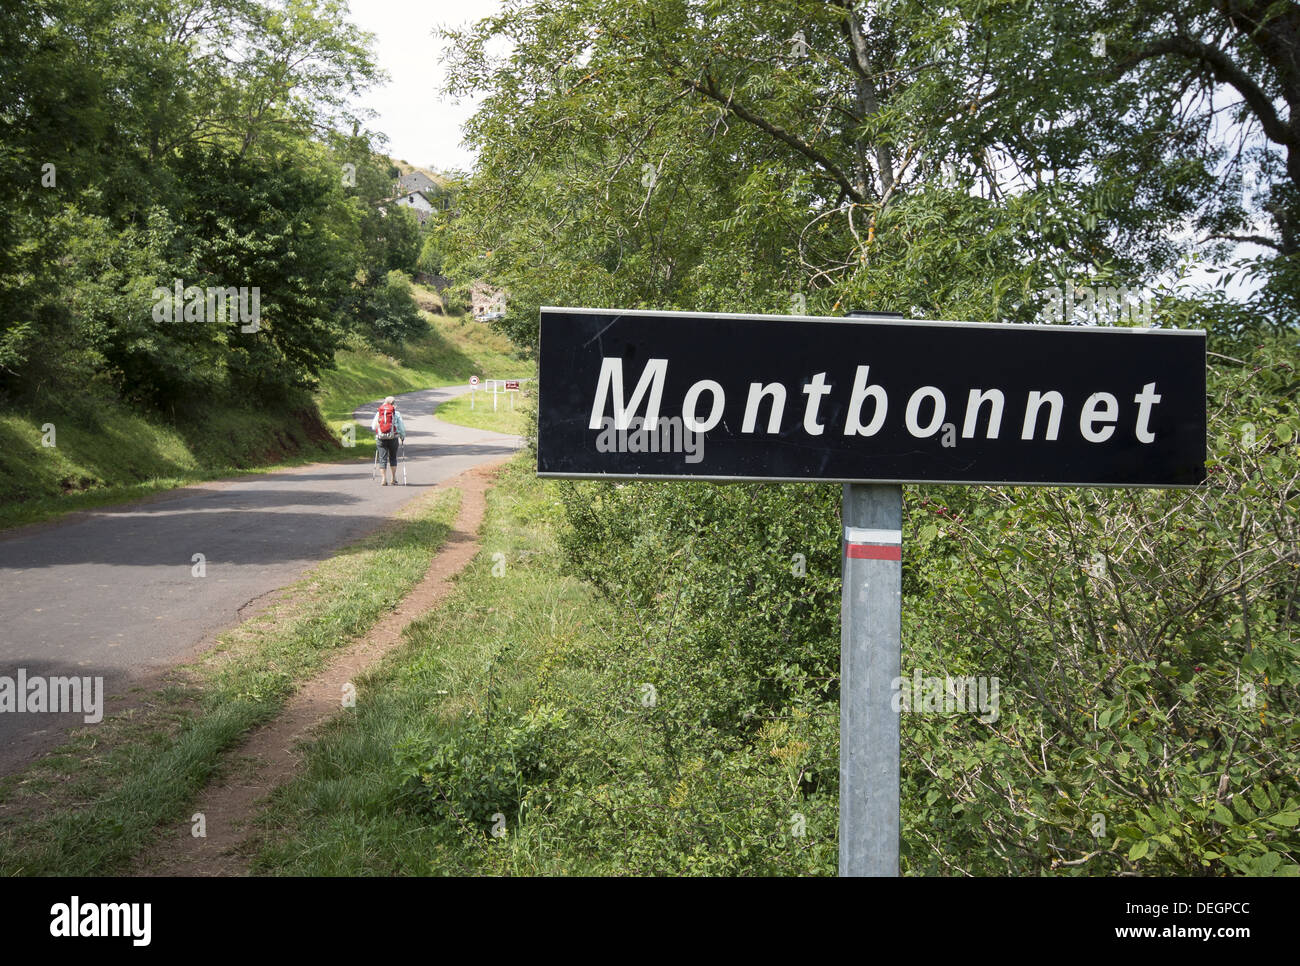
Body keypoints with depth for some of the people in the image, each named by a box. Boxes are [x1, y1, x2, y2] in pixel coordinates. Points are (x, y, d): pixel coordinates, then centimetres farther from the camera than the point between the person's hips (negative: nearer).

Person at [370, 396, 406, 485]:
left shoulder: (378, 413, 5)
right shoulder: (396, 414, -1)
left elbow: (373, 427, 4)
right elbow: (401, 427, -2)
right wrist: (403, 437, 13)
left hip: (381, 438, 1)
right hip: (393, 438, -1)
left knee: (383, 458, 4)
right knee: (393, 458, 14)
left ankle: (383, 478, -3)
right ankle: (394, 478, 17)